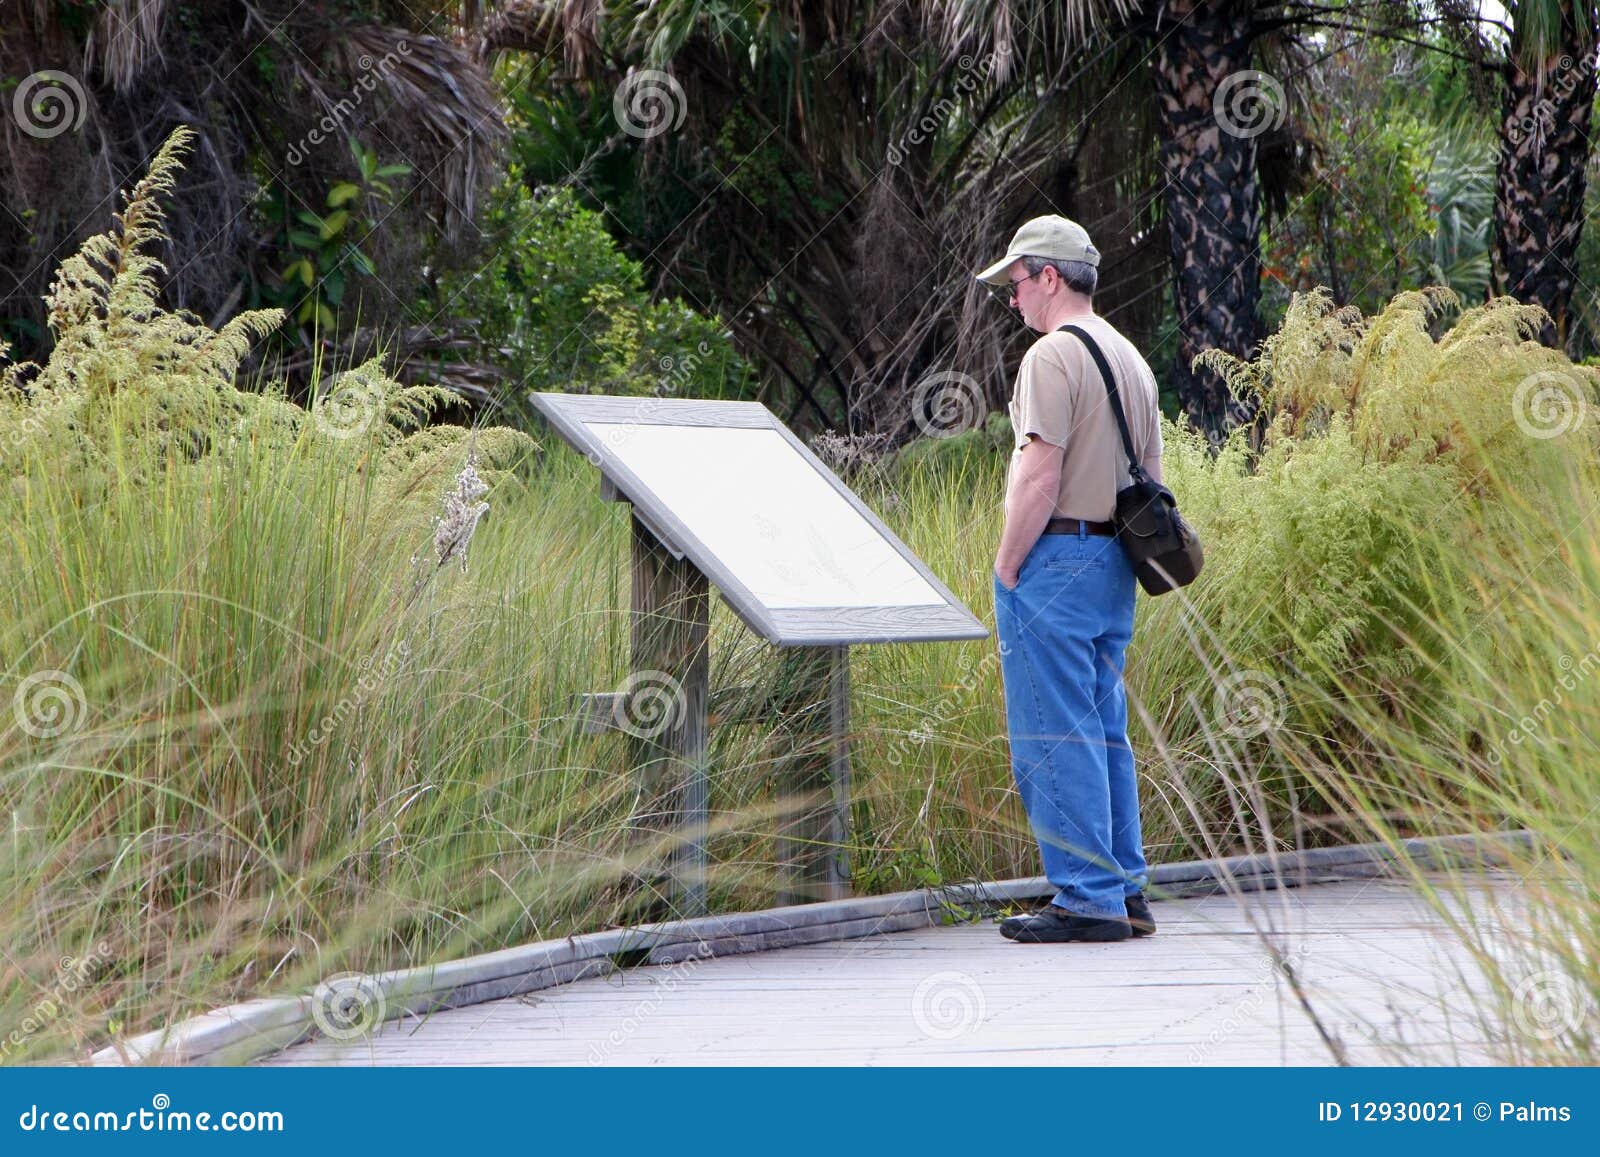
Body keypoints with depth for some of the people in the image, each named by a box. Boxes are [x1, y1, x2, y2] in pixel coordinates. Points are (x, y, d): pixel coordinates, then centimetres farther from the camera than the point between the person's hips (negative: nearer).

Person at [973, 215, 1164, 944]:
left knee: (1054, 740, -6)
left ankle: (1087, 899, -7)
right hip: (1114, 563, 9)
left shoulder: (1053, 355, -13)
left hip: (1054, 557, -9)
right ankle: (1126, 891, 16)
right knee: (1105, 733, 14)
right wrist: (1119, 555, 20)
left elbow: (1040, 477, -19)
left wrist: (1006, 569, -13)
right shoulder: (1130, 358, 16)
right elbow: (1152, 478, 17)